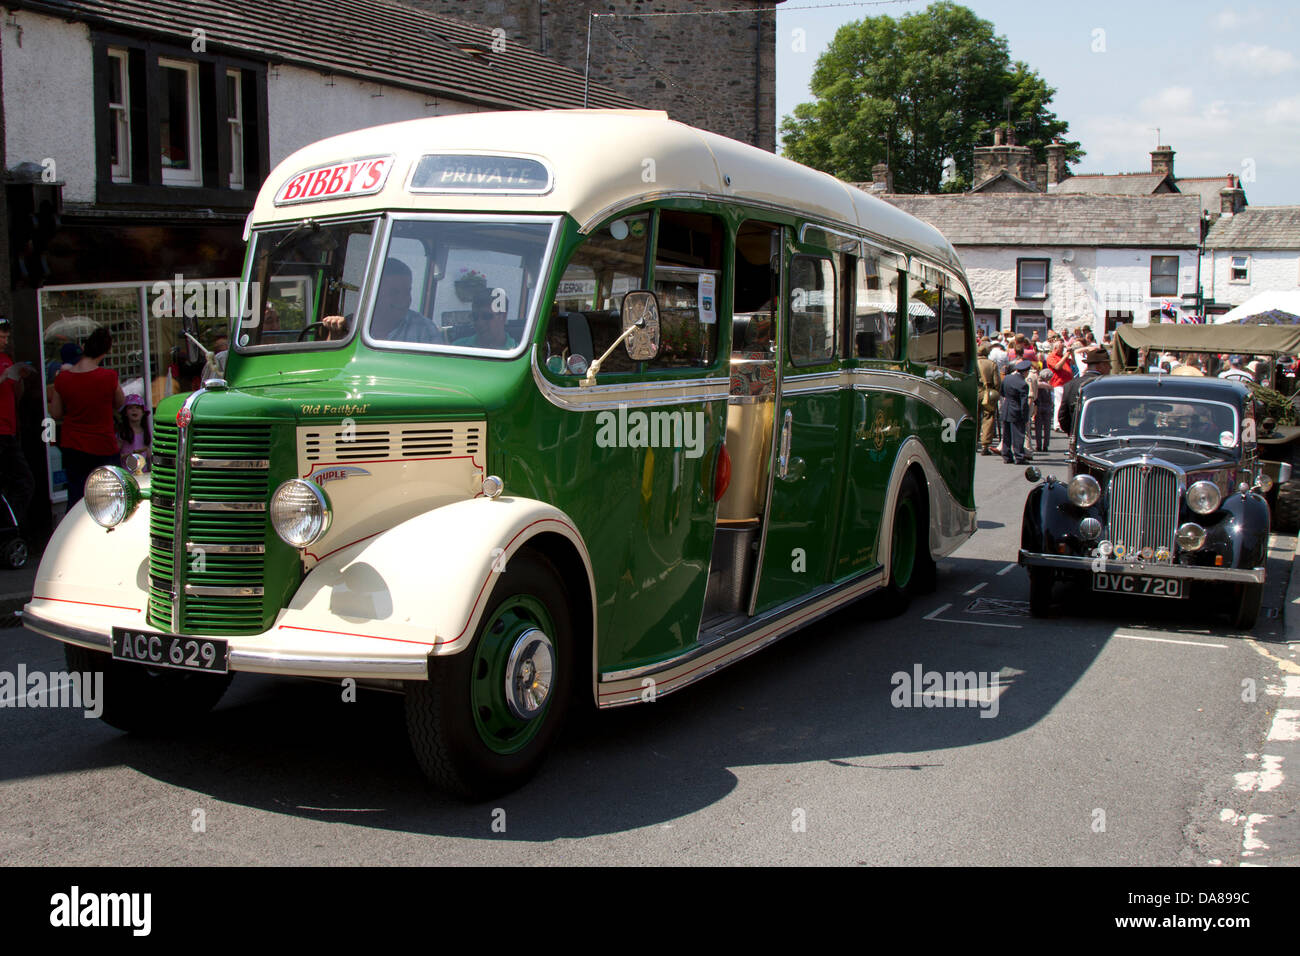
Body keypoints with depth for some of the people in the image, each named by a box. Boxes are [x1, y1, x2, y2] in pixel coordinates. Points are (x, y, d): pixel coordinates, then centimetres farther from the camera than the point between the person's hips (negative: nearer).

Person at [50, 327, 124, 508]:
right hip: (103, 448, -3)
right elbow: (119, 404, 4)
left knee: (75, 499, 8)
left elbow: (55, 414, 6)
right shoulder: (109, 377, -14)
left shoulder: (62, 379, -5)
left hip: (72, 447, 3)